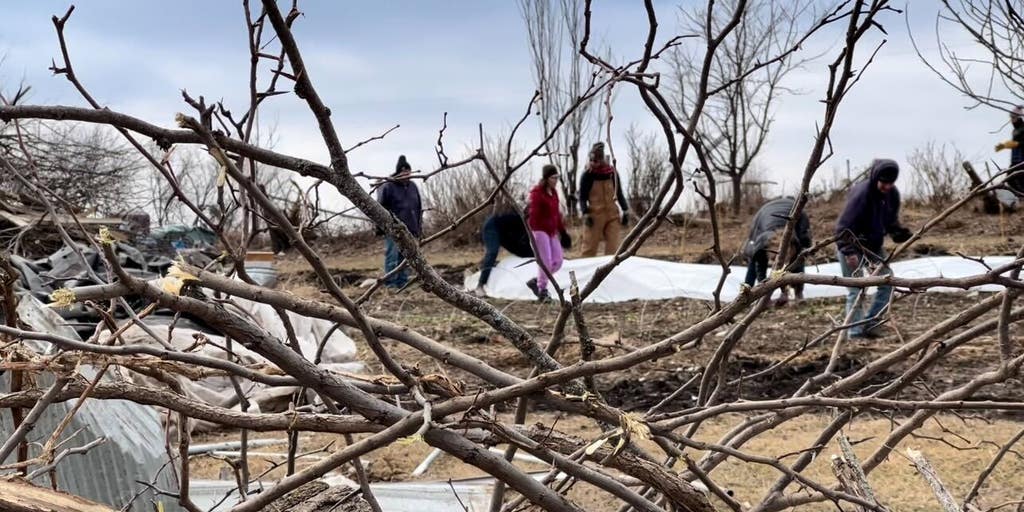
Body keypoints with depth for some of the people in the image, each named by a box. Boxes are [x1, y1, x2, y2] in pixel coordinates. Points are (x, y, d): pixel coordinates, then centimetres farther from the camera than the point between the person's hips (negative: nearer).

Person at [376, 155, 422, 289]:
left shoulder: (413, 186, 13)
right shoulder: (388, 187, -6)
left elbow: (419, 208, 19)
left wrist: (419, 226, 15)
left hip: (409, 230, 6)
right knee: (392, 258, -5)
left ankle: (403, 283, 17)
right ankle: (390, 285, -1)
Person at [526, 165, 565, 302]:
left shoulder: (554, 192, 14)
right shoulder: (537, 192, -11)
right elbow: (533, 214, -17)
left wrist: (562, 231, 19)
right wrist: (530, 233, -22)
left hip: (552, 231, 8)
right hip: (540, 230, -8)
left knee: (557, 261, 6)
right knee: (545, 262, -9)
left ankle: (536, 281, 20)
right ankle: (542, 291, 4)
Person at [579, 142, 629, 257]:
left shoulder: (612, 172, 7)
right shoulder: (588, 174, -3)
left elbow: (619, 193, 16)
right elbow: (582, 197, -1)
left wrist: (625, 211, 8)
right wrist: (585, 214, -13)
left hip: (612, 214, 3)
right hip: (595, 214, -3)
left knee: (613, 247, 0)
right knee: (590, 247, -1)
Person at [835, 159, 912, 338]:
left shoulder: (892, 194, -5)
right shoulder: (861, 194, -28)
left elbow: (891, 221, 10)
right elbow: (843, 226, -27)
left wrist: (901, 234, -10)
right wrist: (849, 252, -34)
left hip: (874, 246, 7)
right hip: (851, 247, -7)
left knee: (887, 281, 2)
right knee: (855, 290, -5)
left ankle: (869, 324, 9)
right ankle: (856, 332, 1)